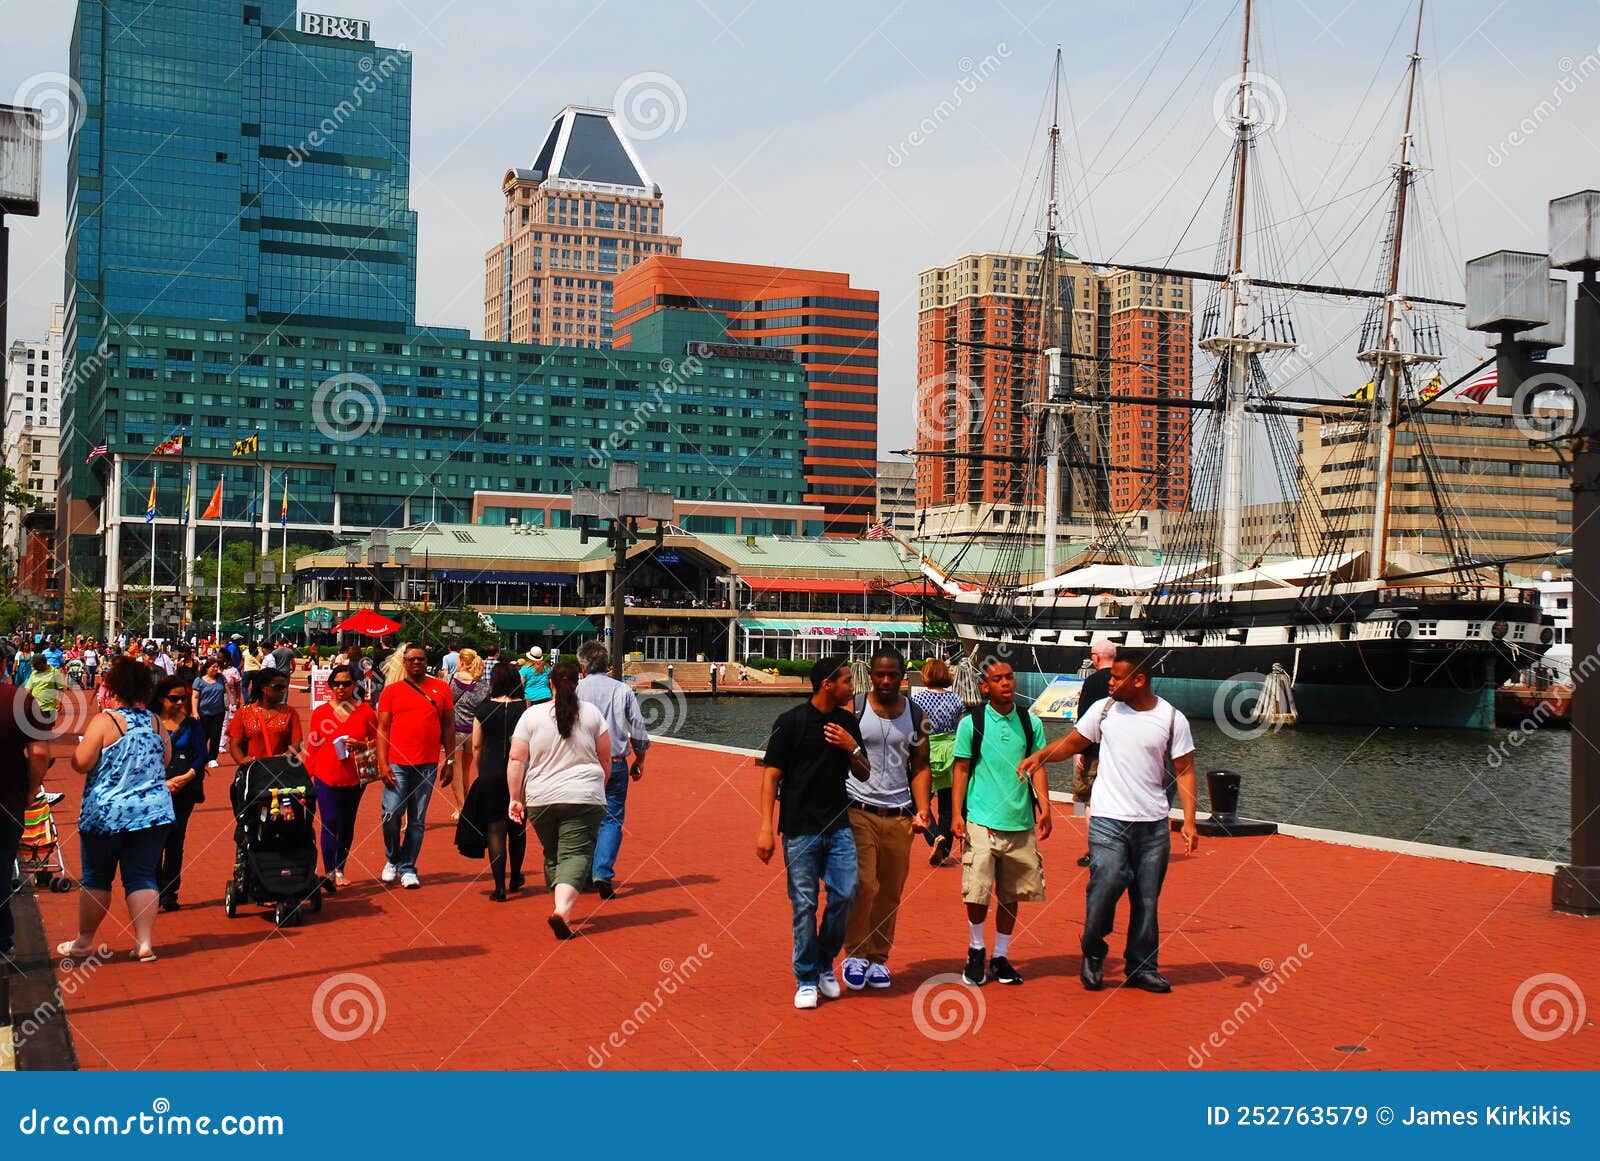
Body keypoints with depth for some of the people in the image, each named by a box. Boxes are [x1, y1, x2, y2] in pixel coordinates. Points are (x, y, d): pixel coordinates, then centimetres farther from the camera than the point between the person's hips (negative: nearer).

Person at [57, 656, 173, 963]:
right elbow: (166, 759, 14)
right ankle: (144, 942, 3)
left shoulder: (104, 721, -12)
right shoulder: (154, 722, 3)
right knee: (142, 877, 7)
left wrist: (85, 738, 5)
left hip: (106, 813, -3)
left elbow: (81, 764, -13)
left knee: (96, 878, 11)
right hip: (153, 810, 3)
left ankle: (84, 940, 22)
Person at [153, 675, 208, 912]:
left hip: (183, 792, 2)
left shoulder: (192, 724, 9)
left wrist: (186, 777, -12)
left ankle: (169, 893, 9)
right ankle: (155, 890, -5)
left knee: (175, 842, 3)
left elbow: (203, 755, 3)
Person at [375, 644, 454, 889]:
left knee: (417, 820, 5)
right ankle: (393, 859, 14)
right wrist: (383, 763, -6)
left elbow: (448, 726, 12)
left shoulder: (441, 689, 9)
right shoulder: (391, 690, 6)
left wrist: (449, 761, 7)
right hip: (397, 764, -1)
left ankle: (408, 868, 15)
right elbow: (383, 728, 4)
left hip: (428, 765, 1)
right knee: (391, 813, -10)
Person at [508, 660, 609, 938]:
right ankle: (562, 909, -25)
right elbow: (605, 759, 8)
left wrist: (516, 798, 7)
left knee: (552, 855, 17)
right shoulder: (591, 713, 3)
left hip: (540, 800, 2)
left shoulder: (531, 715, 3)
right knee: (576, 855, -6)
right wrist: (599, 789, 23)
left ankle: (562, 909, 22)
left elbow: (516, 760, 0)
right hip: (584, 798, -2)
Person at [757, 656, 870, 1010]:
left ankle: (825, 966, 18)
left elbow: (864, 774, 15)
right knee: (804, 905, 1)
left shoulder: (848, 722, 9)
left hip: (839, 827, 4)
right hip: (800, 830, -4)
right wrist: (766, 829, -13)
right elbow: (771, 776, -6)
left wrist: (852, 748, -6)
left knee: (845, 894, -3)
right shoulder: (791, 722, -7)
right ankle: (806, 979, 14)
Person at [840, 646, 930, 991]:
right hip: (860, 811, -3)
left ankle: (878, 959, 18)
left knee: (891, 892, 6)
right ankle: (855, 954, 3)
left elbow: (920, 766, 12)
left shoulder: (916, 715, 9)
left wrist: (922, 809, 0)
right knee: (863, 884, -13)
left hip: (899, 815, 3)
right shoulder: (854, 710, 0)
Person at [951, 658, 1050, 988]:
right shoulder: (972, 723, -1)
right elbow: (961, 769, 2)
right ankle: (975, 951, 16)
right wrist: (956, 814, -4)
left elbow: (1038, 766, 10)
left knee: (1011, 895, 8)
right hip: (981, 821, -3)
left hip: (1021, 823, 3)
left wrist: (1044, 808, 0)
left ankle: (1001, 957, 22)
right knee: (977, 892, -7)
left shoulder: (1031, 722, 6)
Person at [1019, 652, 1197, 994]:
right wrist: (1041, 754, -5)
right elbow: (1073, 742, 14)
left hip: (1154, 824, 1)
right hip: (1108, 821, -1)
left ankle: (1142, 967, 19)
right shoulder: (1104, 709, 3)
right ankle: (1093, 955, 7)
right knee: (1105, 883, -14)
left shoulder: (1173, 719, -1)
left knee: (1147, 898, 5)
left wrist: (1189, 821, -4)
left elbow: (1184, 771, 4)